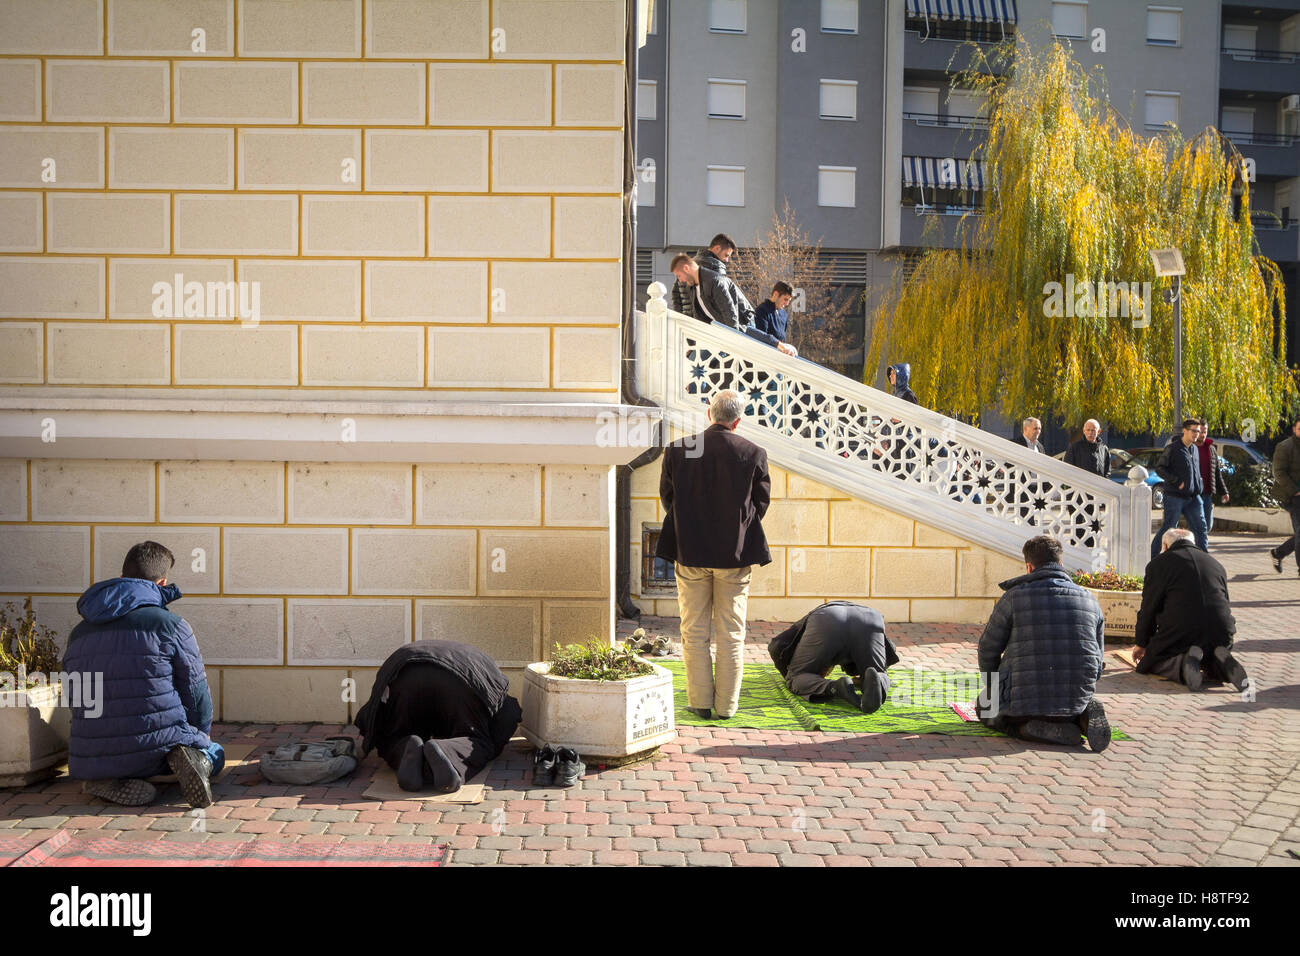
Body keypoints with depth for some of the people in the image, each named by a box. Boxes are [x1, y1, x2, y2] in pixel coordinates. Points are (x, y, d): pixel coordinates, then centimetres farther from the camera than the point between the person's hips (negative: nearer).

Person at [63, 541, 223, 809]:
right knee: (214, 754, 26)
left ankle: (110, 779, 3)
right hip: (156, 748, -4)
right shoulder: (171, 626, -8)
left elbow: (77, 701, 17)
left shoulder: (79, 633, 9)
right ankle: (194, 759, -11)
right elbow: (196, 696, -3)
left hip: (91, 759, 4)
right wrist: (197, 742, 17)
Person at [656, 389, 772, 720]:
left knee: (694, 632, 10)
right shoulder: (753, 454, -7)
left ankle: (700, 702, 14)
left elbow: (667, 498, 5)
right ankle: (726, 705, 14)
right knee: (731, 634, 9)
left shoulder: (677, 450, -5)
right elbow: (761, 503, 2)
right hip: (735, 555, 0)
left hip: (690, 553, 1)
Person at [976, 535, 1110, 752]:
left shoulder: (1015, 596, -4)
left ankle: (1027, 728, -6)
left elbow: (988, 649, 4)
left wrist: (995, 686, 24)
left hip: (1026, 698, -4)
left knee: (985, 707, 25)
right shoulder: (1090, 601, 8)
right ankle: (1083, 716, 2)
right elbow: (1096, 662, 14)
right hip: (1077, 698, 4)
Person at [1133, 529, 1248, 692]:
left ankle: (1182, 662, -16)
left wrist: (1141, 643, 22)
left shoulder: (1159, 563, 5)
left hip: (1179, 635, -5)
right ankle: (1219, 662, -2)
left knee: (1146, 665, 15)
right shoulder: (1216, 564, 19)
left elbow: (1149, 608, 7)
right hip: (1220, 636, 5)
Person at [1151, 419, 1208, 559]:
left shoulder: (1194, 449, 14)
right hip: (1175, 496, -7)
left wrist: (1199, 488, 11)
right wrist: (1177, 482, -16)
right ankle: (1152, 557, 7)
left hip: (1193, 496, 7)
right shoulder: (1172, 448, -8)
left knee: (1200, 527, 5)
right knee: (1168, 528, -3)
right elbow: (1159, 468, -10)